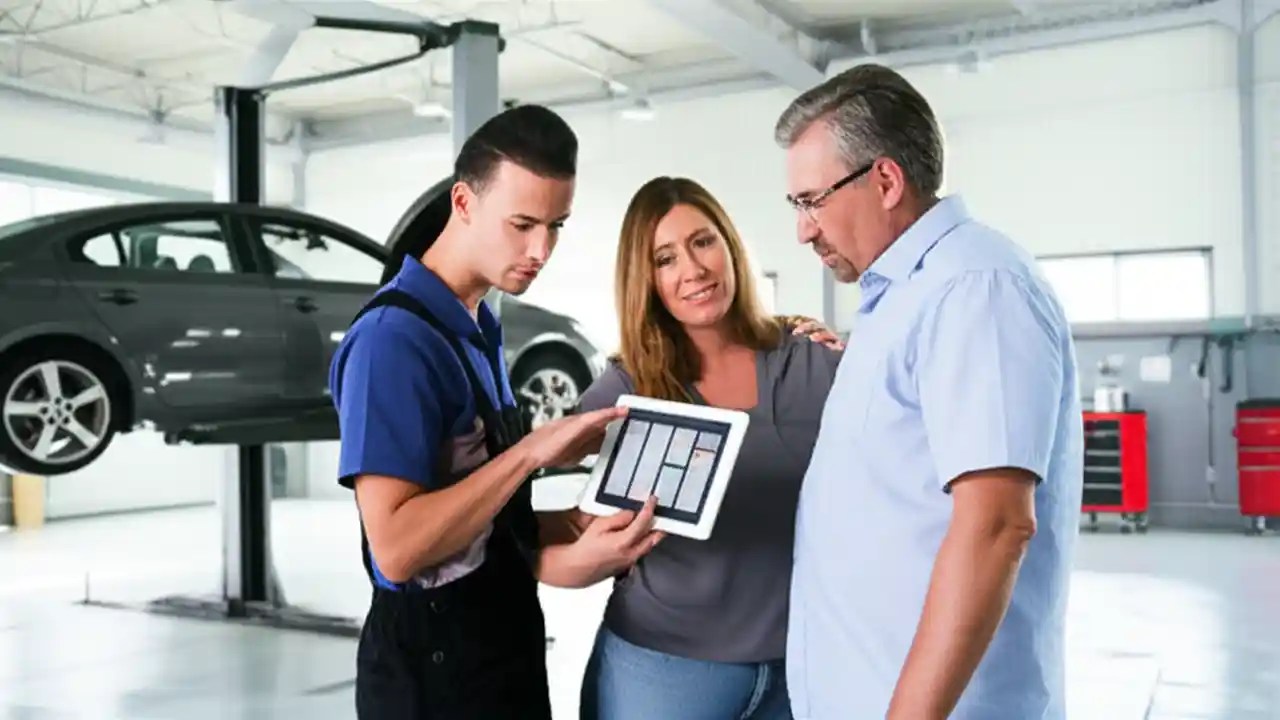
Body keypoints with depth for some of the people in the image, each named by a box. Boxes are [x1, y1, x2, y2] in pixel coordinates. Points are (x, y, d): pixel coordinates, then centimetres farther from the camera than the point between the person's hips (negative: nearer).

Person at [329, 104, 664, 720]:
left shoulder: (479, 326, 7)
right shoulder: (394, 337, -21)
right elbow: (396, 546, -26)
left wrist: (562, 551, -6)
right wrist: (531, 451, -24)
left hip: (502, 640, 8)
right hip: (435, 663, -8)